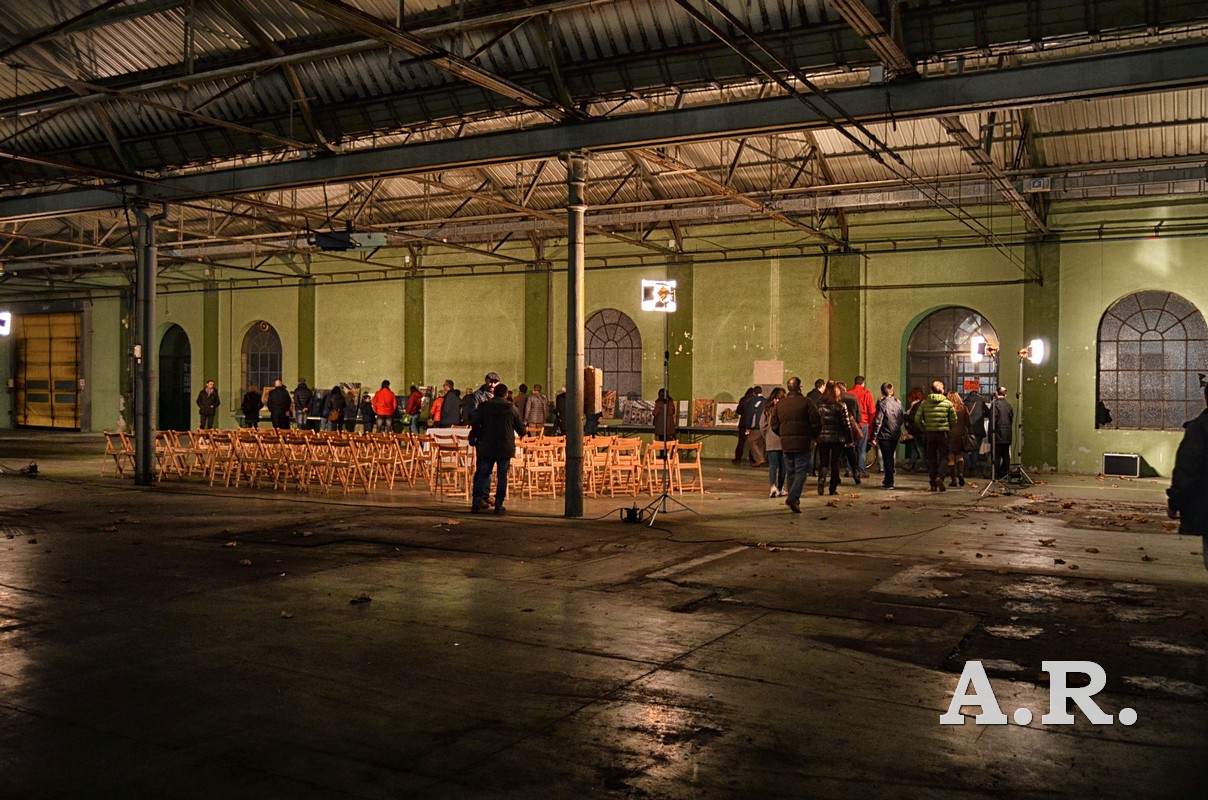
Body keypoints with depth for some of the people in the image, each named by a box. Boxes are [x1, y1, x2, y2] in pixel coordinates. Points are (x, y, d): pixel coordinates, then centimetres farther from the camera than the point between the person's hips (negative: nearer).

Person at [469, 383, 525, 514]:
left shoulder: (483, 407, 1)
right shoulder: (512, 408, -1)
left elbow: (475, 424, 2)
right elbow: (520, 428, 6)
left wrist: (473, 439, 18)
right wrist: (522, 434, 29)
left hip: (487, 447, 1)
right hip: (506, 448, -1)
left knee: (483, 474, 7)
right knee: (502, 476, 4)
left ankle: (476, 503, 4)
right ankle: (499, 505, 3)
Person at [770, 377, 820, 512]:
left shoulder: (780, 404, 5)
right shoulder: (807, 403, -9)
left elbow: (774, 425, 8)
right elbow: (815, 423, -9)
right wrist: (814, 437, 7)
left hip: (786, 443, 4)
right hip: (803, 443, -4)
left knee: (790, 472, 14)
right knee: (801, 471, -2)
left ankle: (794, 500, 21)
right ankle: (793, 497, -19)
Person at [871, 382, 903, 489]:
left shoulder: (882, 403, -14)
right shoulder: (898, 403, 4)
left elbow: (877, 421, -16)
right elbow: (901, 419, 11)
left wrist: (874, 436, -12)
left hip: (885, 435, -6)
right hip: (895, 435, 6)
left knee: (887, 458, -1)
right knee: (891, 457, 18)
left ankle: (889, 482, -2)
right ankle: (888, 479, 28)